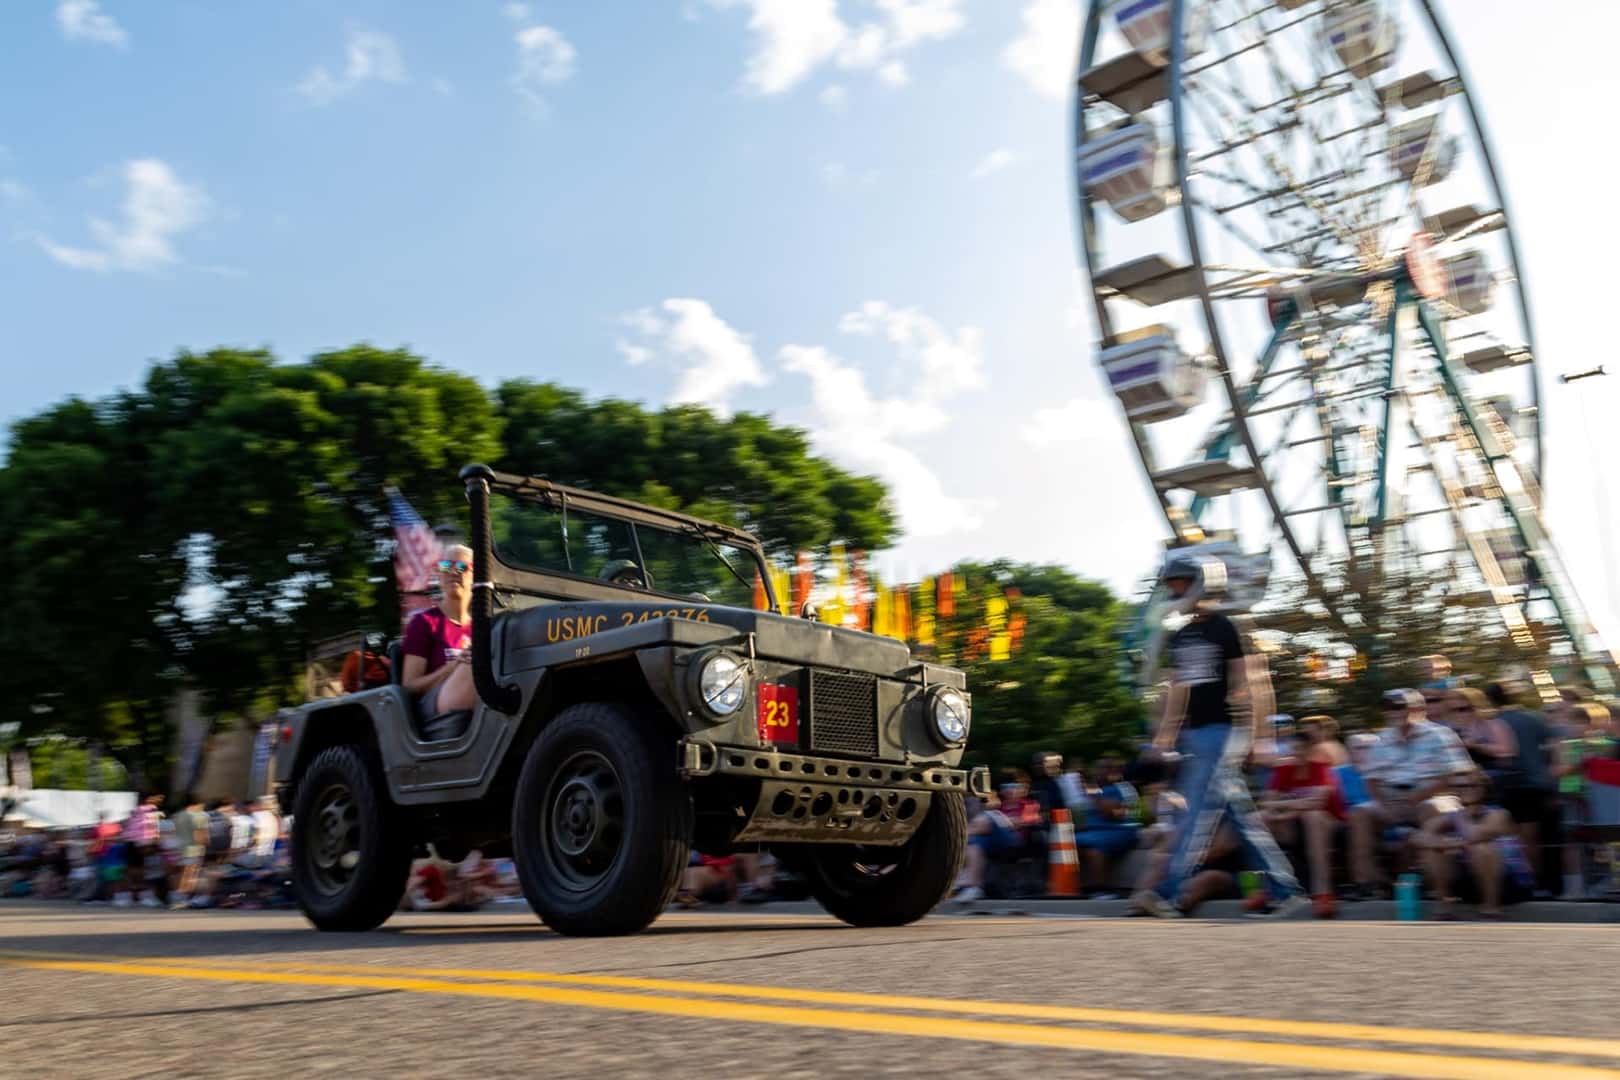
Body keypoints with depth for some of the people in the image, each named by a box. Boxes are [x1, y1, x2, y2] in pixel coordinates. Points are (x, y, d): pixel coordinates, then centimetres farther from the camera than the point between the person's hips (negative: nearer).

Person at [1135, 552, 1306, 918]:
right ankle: (1284, 888, 15)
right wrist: (1166, 734, 18)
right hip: (1195, 734, 8)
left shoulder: (1222, 628, -7)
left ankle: (1168, 893, -10)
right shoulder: (1181, 637, 16)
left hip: (1221, 731, -8)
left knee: (1201, 811, -9)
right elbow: (1178, 689, 20)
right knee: (1240, 812, 9)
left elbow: (1242, 682, -10)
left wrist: (1244, 732, -14)